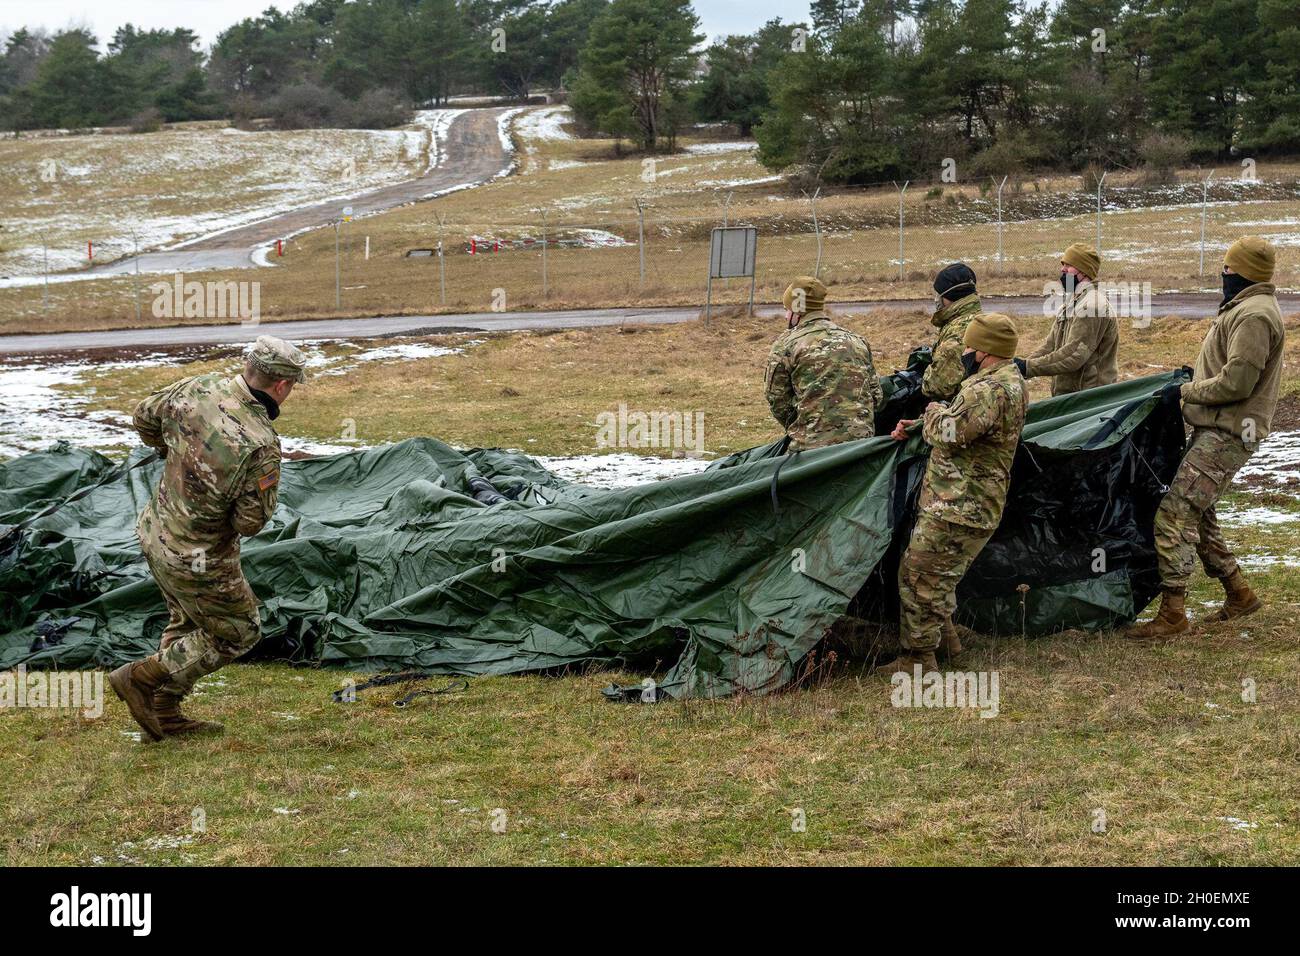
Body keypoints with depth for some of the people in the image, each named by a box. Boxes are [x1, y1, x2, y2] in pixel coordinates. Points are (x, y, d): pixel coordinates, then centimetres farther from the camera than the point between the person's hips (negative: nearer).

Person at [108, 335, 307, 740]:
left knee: (188, 623, 28)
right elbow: (251, 521, -22)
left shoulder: (199, 388, -11)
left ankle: (165, 714, 36)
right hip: (198, 559, -8)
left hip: (156, 532, 8)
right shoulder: (261, 446, -30)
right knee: (236, 634, 15)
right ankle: (141, 677, 13)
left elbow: (145, 417, 6)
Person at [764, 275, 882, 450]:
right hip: (862, 440, 5)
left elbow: (777, 401, 0)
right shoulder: (856, 340, 16)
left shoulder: (786, 345, 0)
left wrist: (796, 430, 15)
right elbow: (876, 392, 16)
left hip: (813, 443, -5)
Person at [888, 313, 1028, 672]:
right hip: (979, 506, 10)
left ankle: (919, 657, 6)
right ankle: (944, 632, 37)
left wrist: (934, 412, -5)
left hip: (956, 510, -10)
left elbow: (948, 433, -27)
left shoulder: (990, 390, -23)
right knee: (941, 575, 24)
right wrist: (917, 425, 13)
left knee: (918, 576, -1)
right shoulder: (1011, 381, 13)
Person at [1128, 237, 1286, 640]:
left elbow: (1236, 382, -23)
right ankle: (1240, 594, 29)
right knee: (1197, 515, 18)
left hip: (1227, 435, -11)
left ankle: (1172, 613, -13)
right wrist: (1194, 381, 11)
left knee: (1175, 514, -15)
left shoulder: (1253, 316, -17)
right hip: (1214, 429, 11)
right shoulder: (1246, 307, 18)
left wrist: (1186, 391, -12)